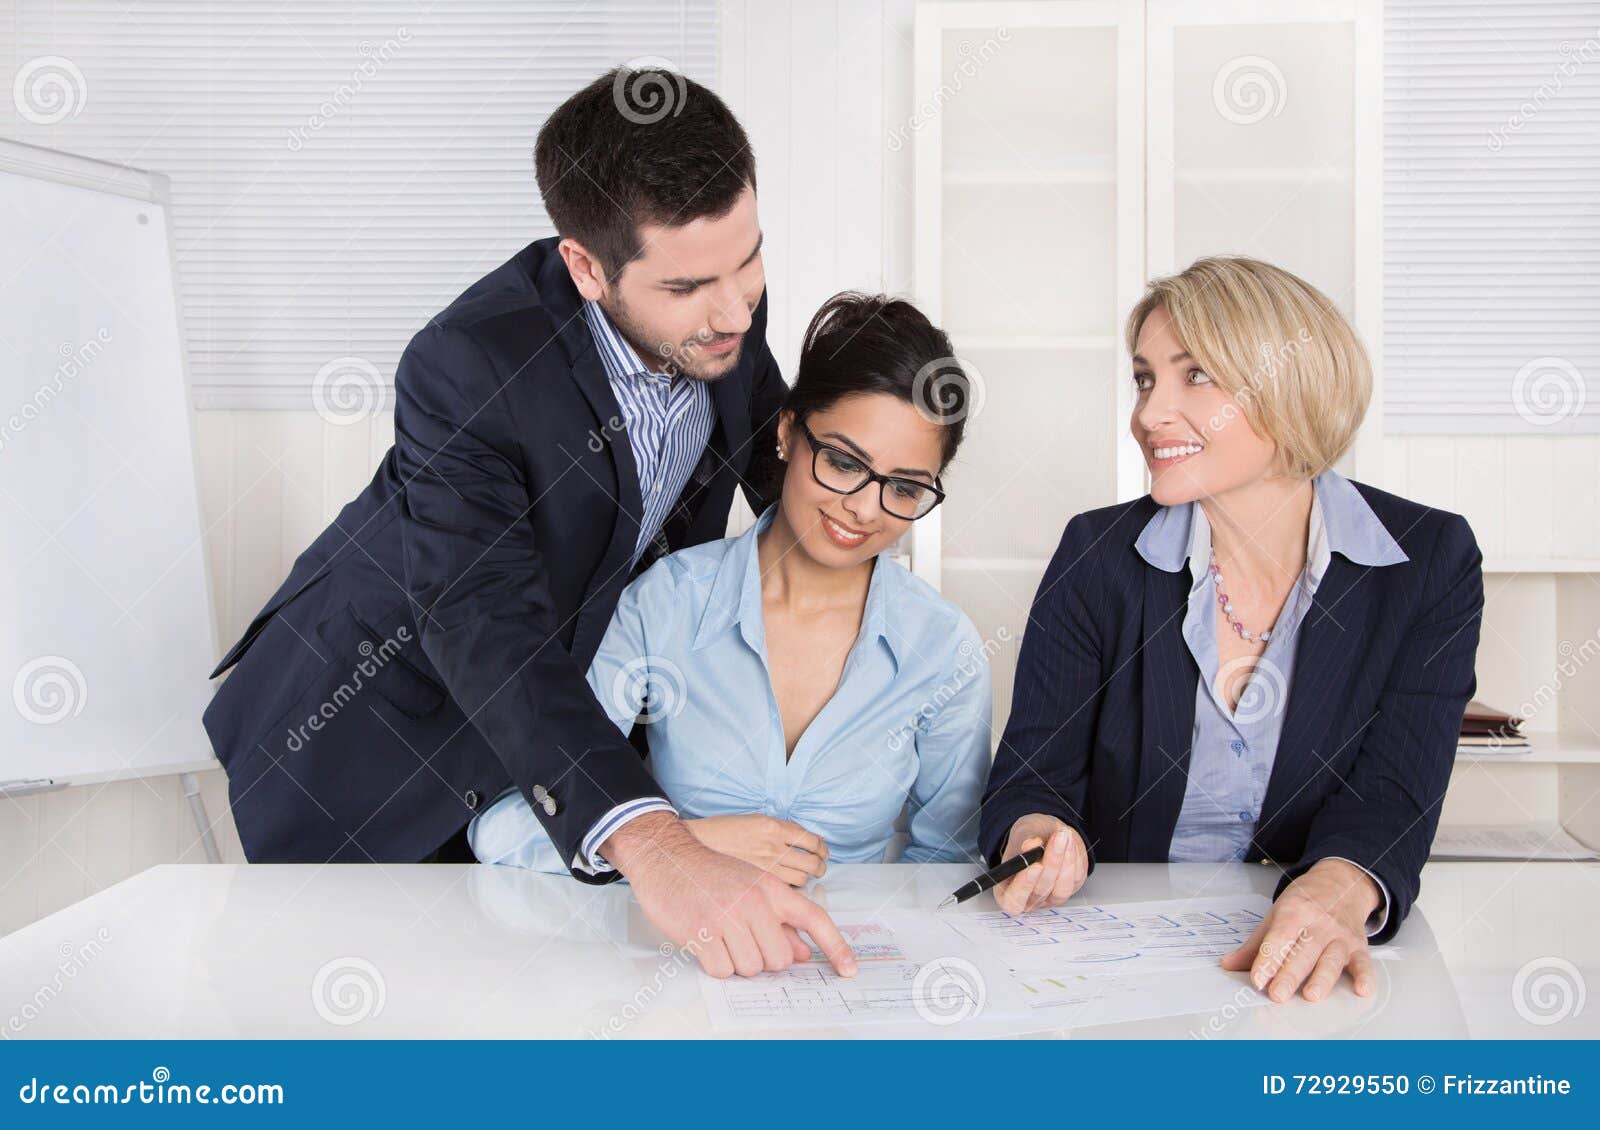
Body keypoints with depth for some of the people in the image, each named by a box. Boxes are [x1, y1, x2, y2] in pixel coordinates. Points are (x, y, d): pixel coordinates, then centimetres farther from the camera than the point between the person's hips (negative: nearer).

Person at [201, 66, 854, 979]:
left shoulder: (727, 299, -15)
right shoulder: (467, 367, -34)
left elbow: (771, 451, 8)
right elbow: (486, 628, -44)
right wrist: (651, 845, -57)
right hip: (370, 742, -5)